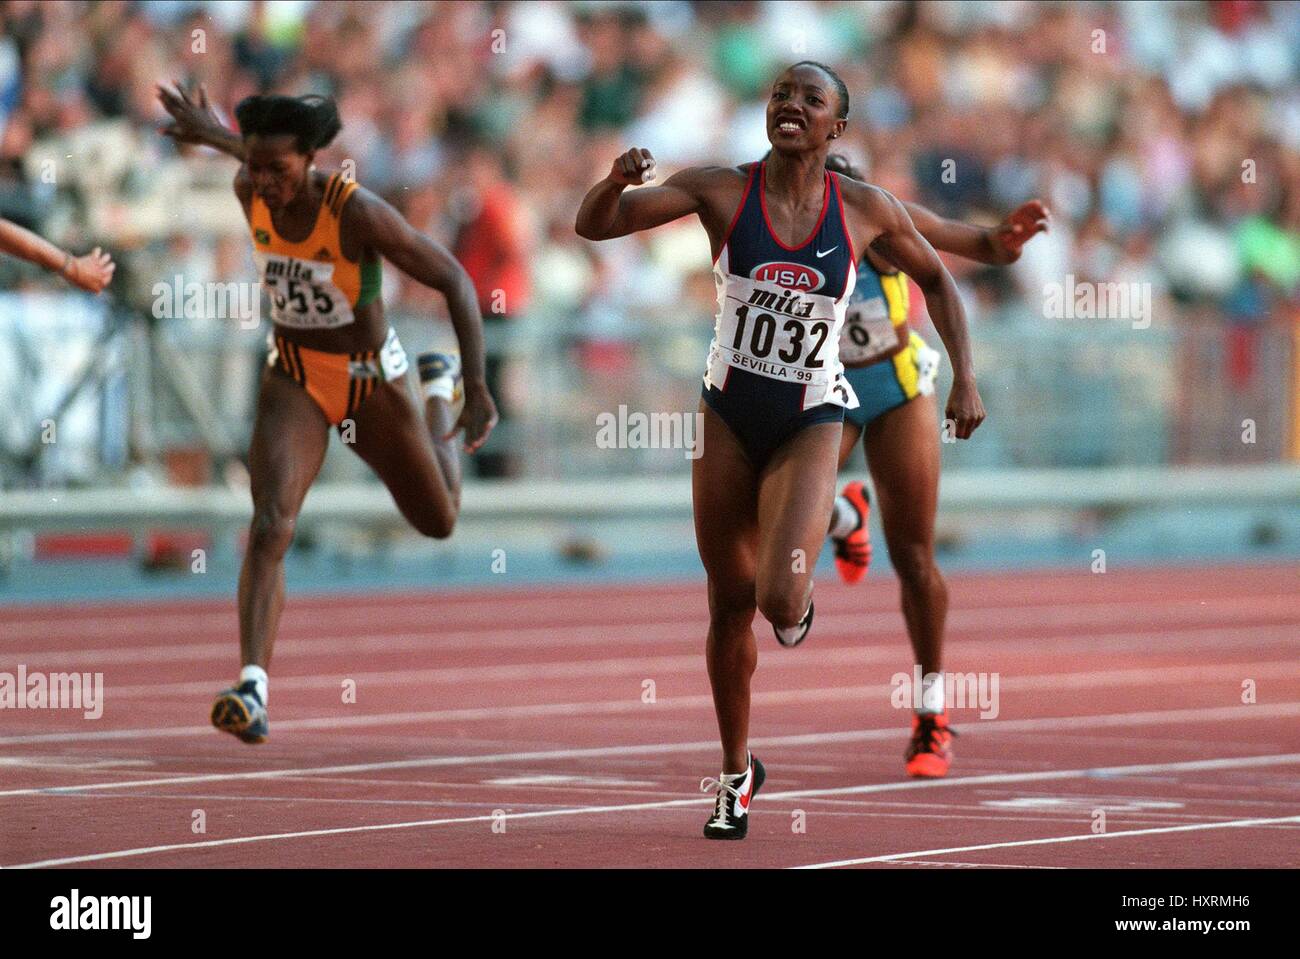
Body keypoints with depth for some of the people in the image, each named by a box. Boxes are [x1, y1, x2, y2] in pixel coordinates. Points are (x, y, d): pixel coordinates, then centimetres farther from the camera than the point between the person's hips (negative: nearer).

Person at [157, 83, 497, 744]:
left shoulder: (359, 213, -30)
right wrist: (218, 136, 25)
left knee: (438, 521, 22)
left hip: (373, 383, -2)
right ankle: (252, 690, -31)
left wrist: (478, 387, -28)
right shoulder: (250, 192, -17)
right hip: (293, 383, 2)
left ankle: (441, 393, 53)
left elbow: (454, 280, -23)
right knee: (271, 523, -24)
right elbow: (263, 164, 10)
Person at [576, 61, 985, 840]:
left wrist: (965, 378, 3)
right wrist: (617, 181, -35)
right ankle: (737, 774, 28)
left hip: (809, 426, -1)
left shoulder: (867, 211, -6)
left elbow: (937, 279, 11)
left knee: (779, 598, -21)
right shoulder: (721, 190, -8)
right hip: (728, 417, 1)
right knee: (730, 606, 9)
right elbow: (593, 225, -13)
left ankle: (799, 600, 19)